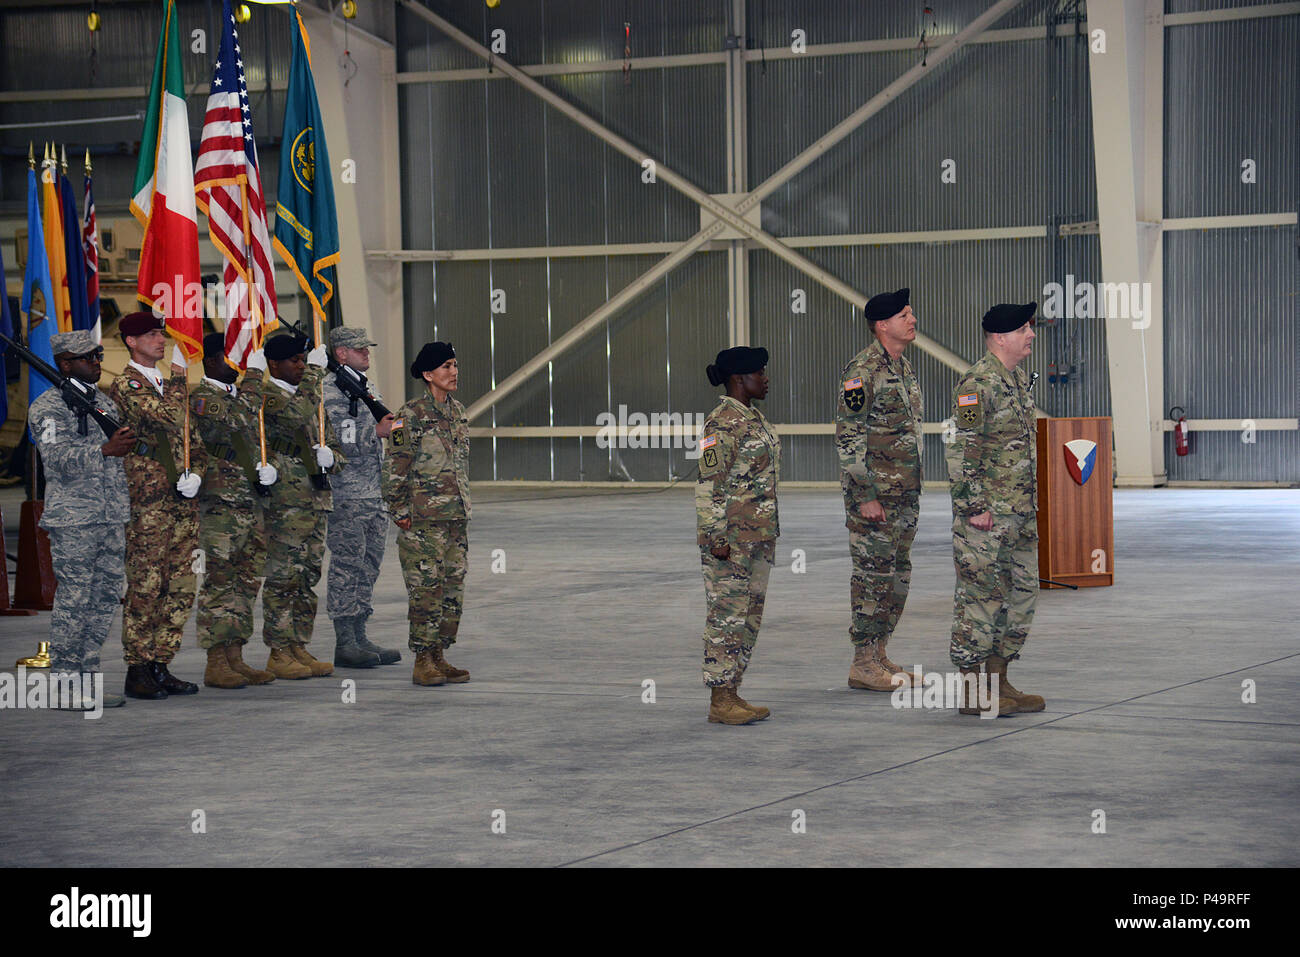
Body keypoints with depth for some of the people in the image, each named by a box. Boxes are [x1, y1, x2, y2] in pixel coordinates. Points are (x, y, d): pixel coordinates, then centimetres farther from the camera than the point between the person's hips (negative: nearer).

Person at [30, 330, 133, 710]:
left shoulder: (106, 401, 17)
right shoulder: (48, 407, -7)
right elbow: (59, 459, -19)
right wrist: (105, 450, -28)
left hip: (113, 518, 8)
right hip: (73, 521, -8)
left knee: (105, 599, 7)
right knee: (74, 600, -6)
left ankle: (86, 677, 14)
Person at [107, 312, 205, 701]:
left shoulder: (166, 384, 20)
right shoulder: (125, 386, -6)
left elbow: (190, 436, 22)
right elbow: (171, 417, -21)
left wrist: (196, 472, 3)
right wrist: (178, 374, -8)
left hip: (182, 503, 8)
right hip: (147, 504, -8)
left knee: (181, 588, 7)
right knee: (144, 588, -5)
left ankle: (160, 665, 13)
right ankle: (138, 671, 1)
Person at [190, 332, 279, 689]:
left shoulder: (239, 394, 19)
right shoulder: (202, 398, -8)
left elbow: (257, 438, 22)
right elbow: (239, 418, -25)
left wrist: (266, 468, 1)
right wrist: (256, 376, -19)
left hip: (251, 502, 9)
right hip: (220, 502, -9)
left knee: (246, 582, 9)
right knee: (220, 581, -7)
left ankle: (235, 659, 14)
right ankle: (216, 664, -4)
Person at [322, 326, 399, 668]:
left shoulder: (368, 389, 18)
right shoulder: (327, 393, -10)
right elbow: (333, 442, -20)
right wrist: (376, 432, -20)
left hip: (375, 495, 9)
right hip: (345, 497, -9)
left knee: (368, 567, 9)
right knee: (346, 568, -6)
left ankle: (359, 637, 15)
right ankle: (344, 643, -2)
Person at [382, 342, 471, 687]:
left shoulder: (457, 412, 12)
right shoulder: (411, 416, -10)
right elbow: (394, 469, -9)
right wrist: (400, 512, -9)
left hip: (457, 517, 7)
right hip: (424, 520, -7)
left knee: (453, 590, 8)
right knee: (427, 590, -5)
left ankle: (439, 656, 16)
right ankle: (423, 662, 1)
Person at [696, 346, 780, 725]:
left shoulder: (756, 420, 15)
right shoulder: (722, 424, -14)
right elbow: (710, 484, -17)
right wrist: (715, 536, -20)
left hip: (759, 537, 10)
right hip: (731, 537, -10)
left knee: (750, 616, 11)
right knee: (728, 615, -6)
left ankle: (732, 694, 17)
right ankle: (720, 701, -2)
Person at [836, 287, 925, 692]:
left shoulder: (903, 367, 14)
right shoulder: (862, 371, -14)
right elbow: (849, 437, -17)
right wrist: (866, 496, -20)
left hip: (905, 492, 9)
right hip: (873, 492, -9)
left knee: (897, 574, 11)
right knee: (873, 575, -5)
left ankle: (878, 655, 18)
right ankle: (863, 663, 0)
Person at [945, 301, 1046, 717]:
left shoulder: (1018, 379, 15)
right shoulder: (977, 383, -15)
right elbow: (960, 450, -18)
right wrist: (974, 507, -20)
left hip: (1020, 513, 10)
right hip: (986, 515, -10)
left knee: (1021, 593, 12)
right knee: (980, 596, -4)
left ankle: (998, 682, 19)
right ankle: (971, 691, 1)